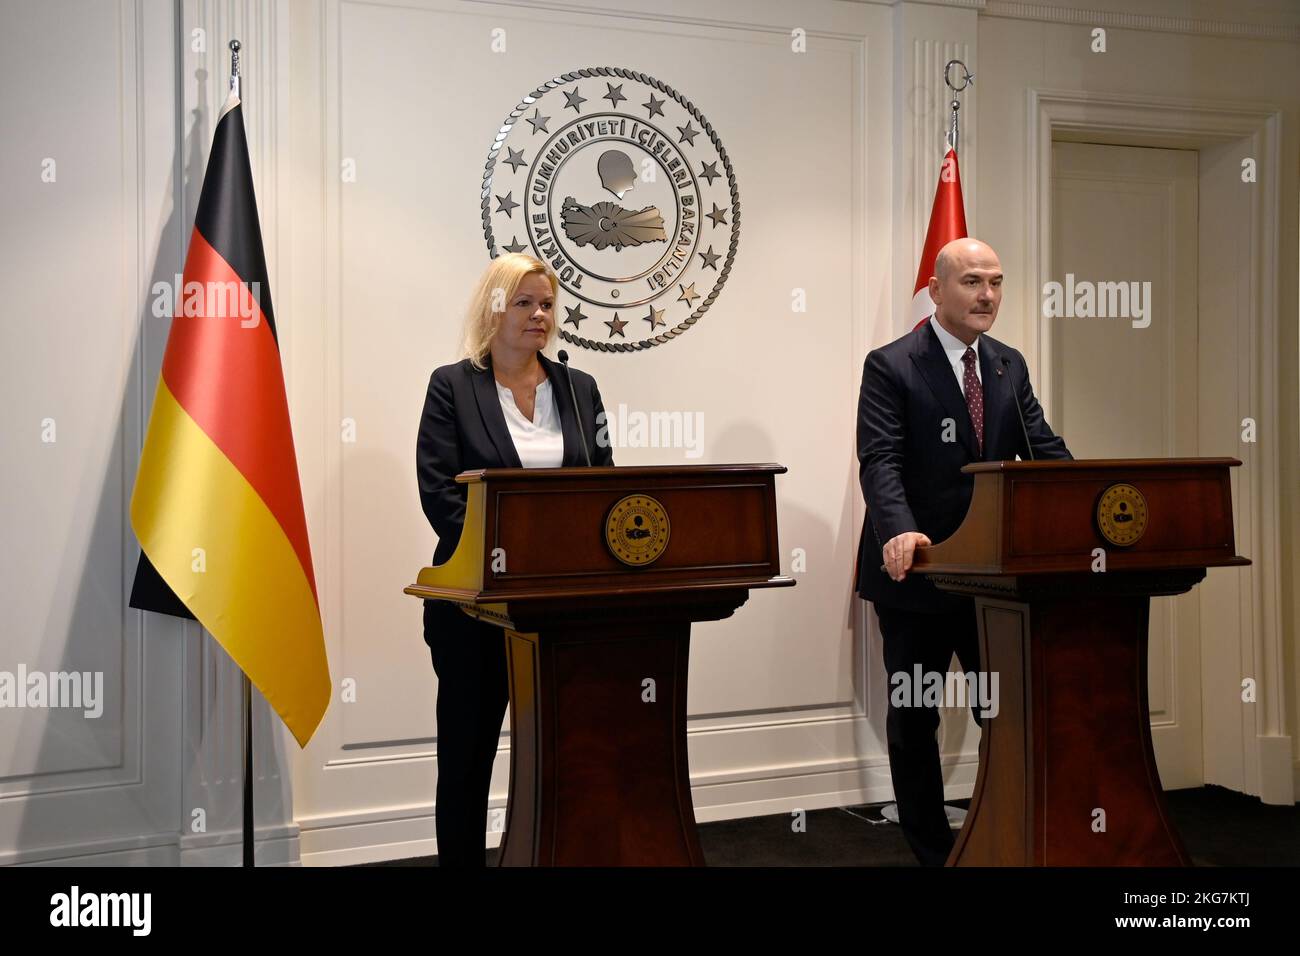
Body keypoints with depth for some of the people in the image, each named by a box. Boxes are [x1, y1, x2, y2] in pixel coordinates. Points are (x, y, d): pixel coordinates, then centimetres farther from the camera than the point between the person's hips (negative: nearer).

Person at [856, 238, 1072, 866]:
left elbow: (1044, 451, 3)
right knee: (913, 723, 9)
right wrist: (899, 532, -38)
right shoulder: (890, 366, -9)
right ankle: (931, 852, 24)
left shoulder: (1010, 365, 9)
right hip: (916, 570, -4)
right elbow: (880, 460, -20)